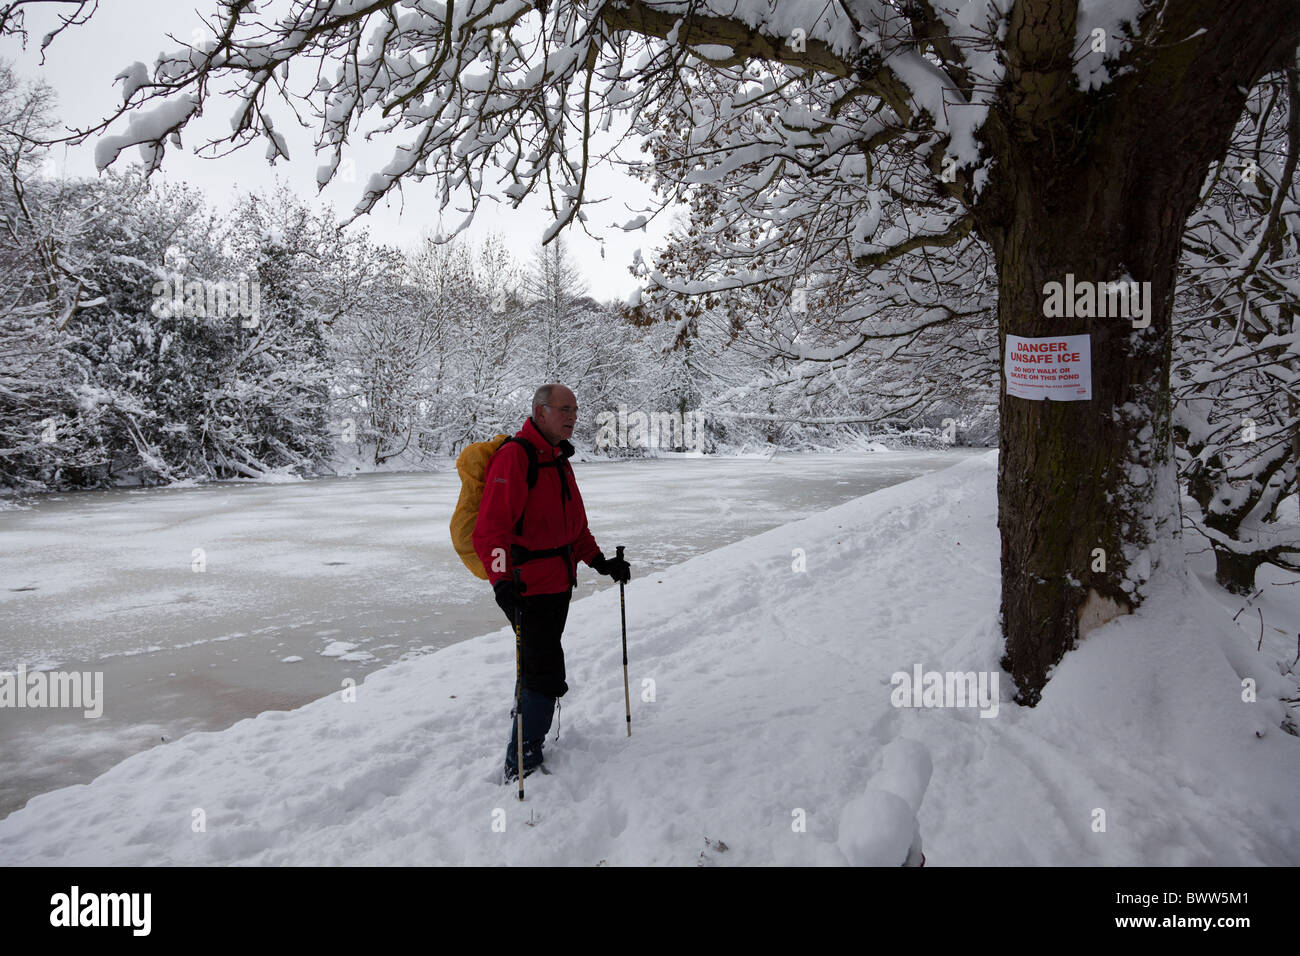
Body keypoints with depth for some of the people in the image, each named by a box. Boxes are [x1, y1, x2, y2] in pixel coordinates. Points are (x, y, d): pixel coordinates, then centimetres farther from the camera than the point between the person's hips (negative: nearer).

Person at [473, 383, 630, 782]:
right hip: (526, 587, -9)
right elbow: (492, 527, -27)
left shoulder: (559, 459, 13)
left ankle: (525, 744, 42)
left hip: (558, 582, 9)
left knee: (536, 670, 23)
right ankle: (521, 767, 9)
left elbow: (574, 522, 22)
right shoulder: (515, 456, -18)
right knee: (547, 677, -6)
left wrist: (599, 561, 14)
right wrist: (501, 580, -39)